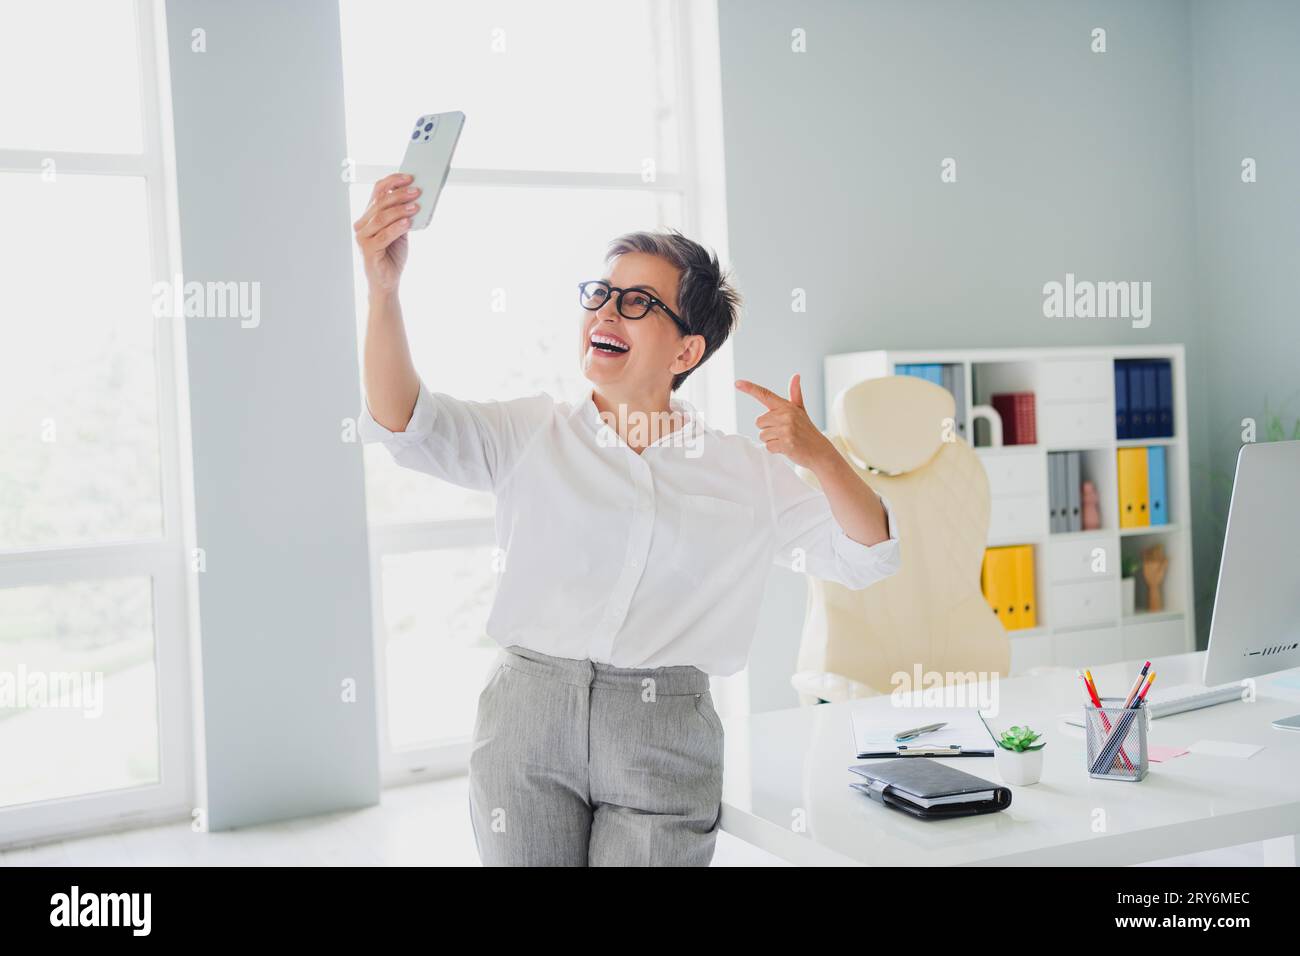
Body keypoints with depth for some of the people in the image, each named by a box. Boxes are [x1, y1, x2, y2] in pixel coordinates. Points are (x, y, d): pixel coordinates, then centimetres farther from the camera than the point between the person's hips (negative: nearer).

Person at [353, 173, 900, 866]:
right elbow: (404, 424, -10)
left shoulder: (745, 472, 5)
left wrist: (819, 456, -13)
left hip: (664, 741, 0)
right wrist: (384, 289, -25)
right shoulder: (532, 435, 4)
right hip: (527, 718, 0)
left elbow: (865, 559, 4)